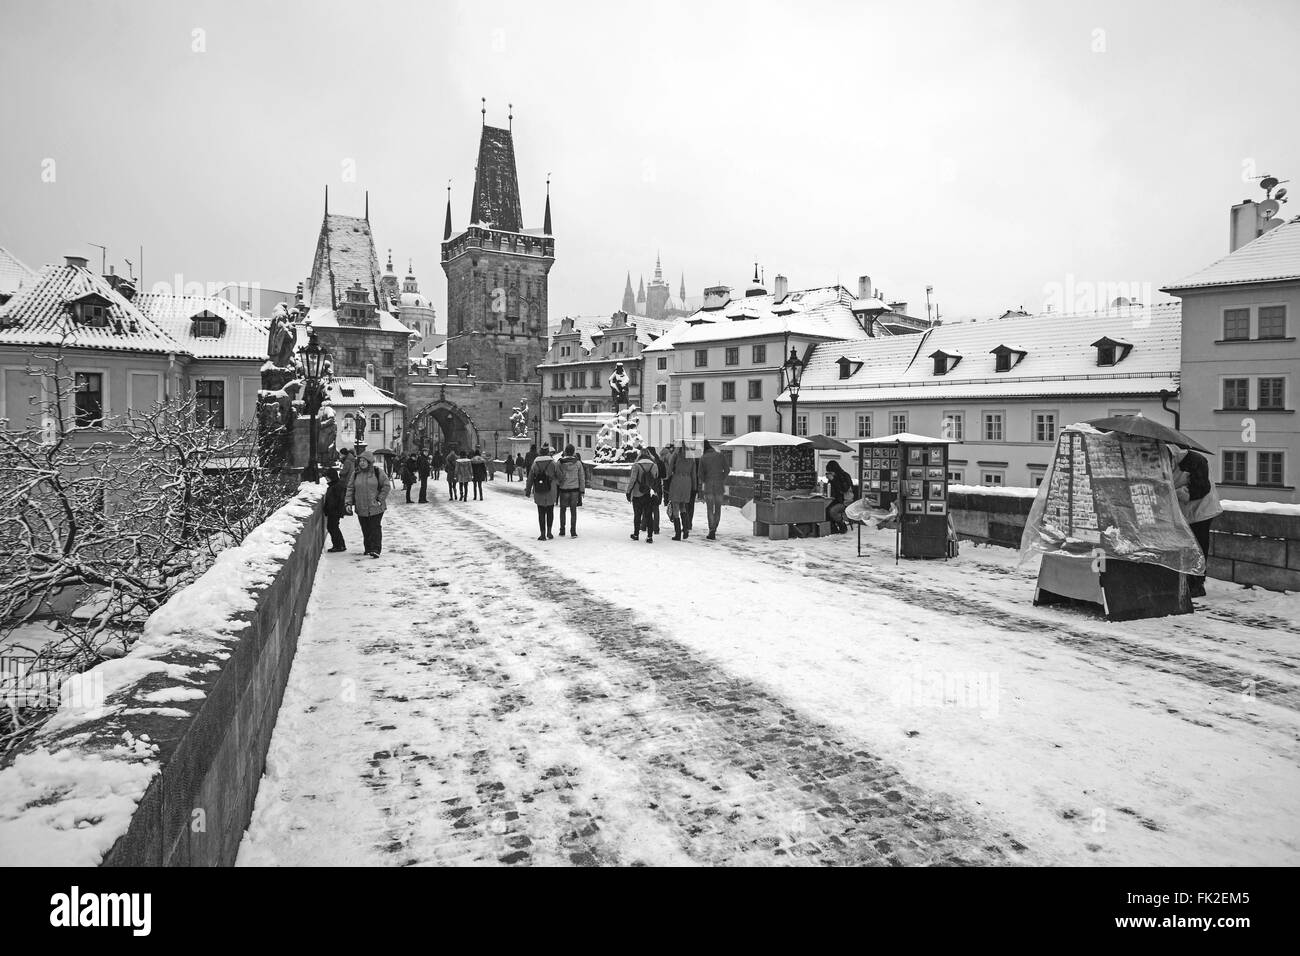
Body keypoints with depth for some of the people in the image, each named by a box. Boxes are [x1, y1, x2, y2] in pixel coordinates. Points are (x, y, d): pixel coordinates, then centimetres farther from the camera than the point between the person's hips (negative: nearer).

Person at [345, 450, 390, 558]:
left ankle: (375, 550, -10)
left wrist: (380, 499, -7)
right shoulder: (355, 474, 7)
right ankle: (368, 548, 21)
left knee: (375, 528, -8)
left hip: (376, 507, -3)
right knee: (365, 529, 9)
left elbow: (386, 485, -1)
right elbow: (350, 489, 8)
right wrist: (349, 503, -2)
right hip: (361, 508, 3)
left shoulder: (378, 472, -2)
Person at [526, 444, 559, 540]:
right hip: (551, 492, -1)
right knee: (550, 511, 16)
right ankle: (549, 532, 15)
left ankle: (543, 534, 5)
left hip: (538, 493, 1)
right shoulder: (552, 463, -9)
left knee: (541, 513, 7)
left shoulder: (535, 463, -4)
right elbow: (559, 476, -5)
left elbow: (530, 478, -1)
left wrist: (527, 490, 8)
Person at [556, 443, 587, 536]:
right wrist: (582, 490, 7)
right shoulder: (578, 463, -4)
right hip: (575, 489, 1)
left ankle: (562, 531, 16)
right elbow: (582, 477, 0)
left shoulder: (560, 463, -8)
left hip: (564, 489, -1)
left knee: (562, 510, 14)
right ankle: (573, 531, 5)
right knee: (573, 510, 8)